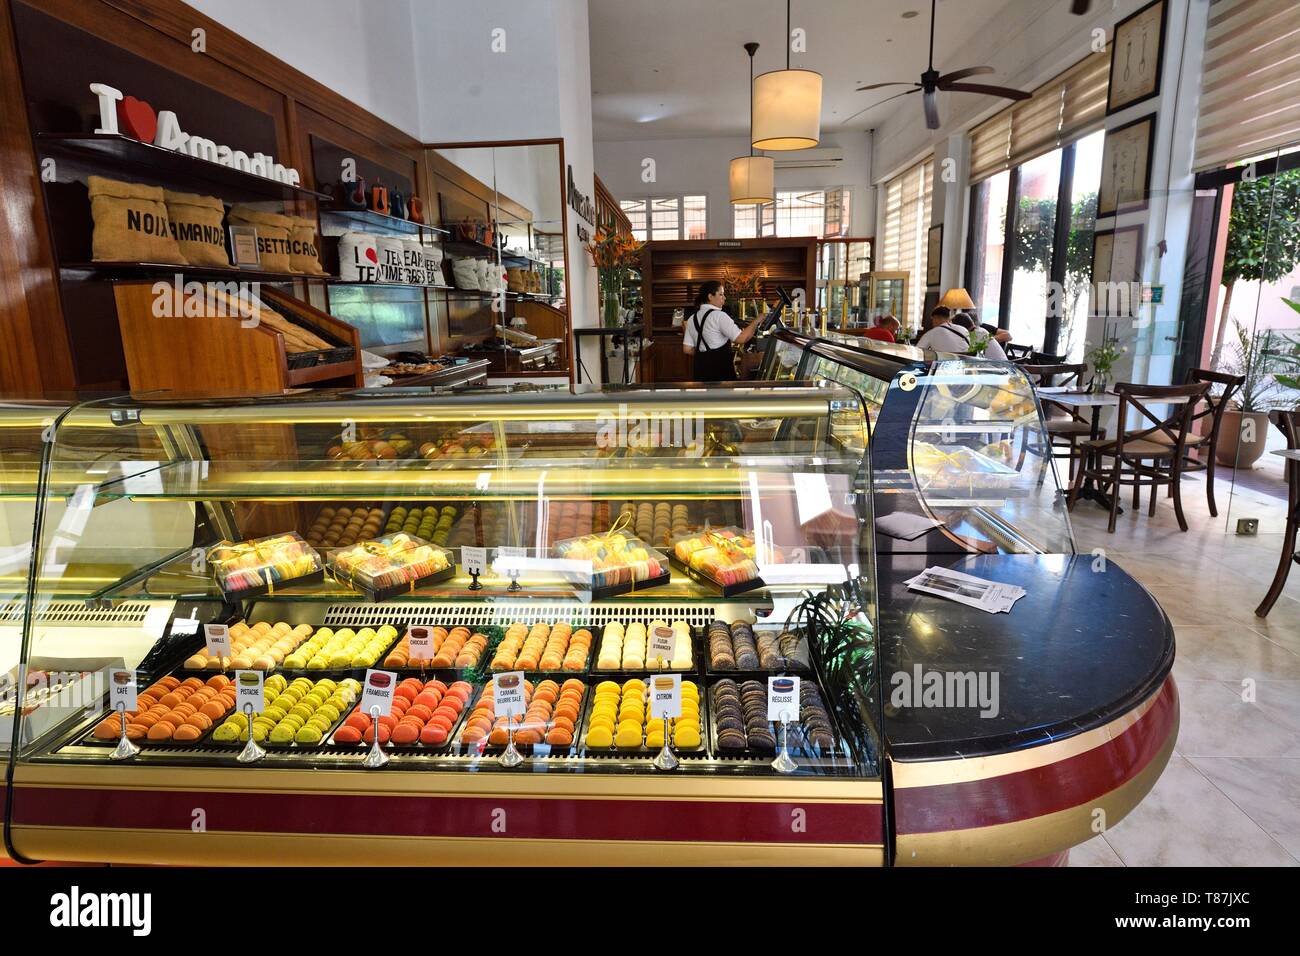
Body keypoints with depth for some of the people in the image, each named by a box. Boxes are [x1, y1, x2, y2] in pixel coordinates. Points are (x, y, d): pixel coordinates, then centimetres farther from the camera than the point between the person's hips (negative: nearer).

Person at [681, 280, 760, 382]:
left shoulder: (692, 319, 10)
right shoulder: (719, 316, -11)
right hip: (720, 369, -7)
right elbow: (741, 339, -17)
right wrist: (756, 322, -6)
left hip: (700, 369, 7)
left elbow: (687, 349, 9)